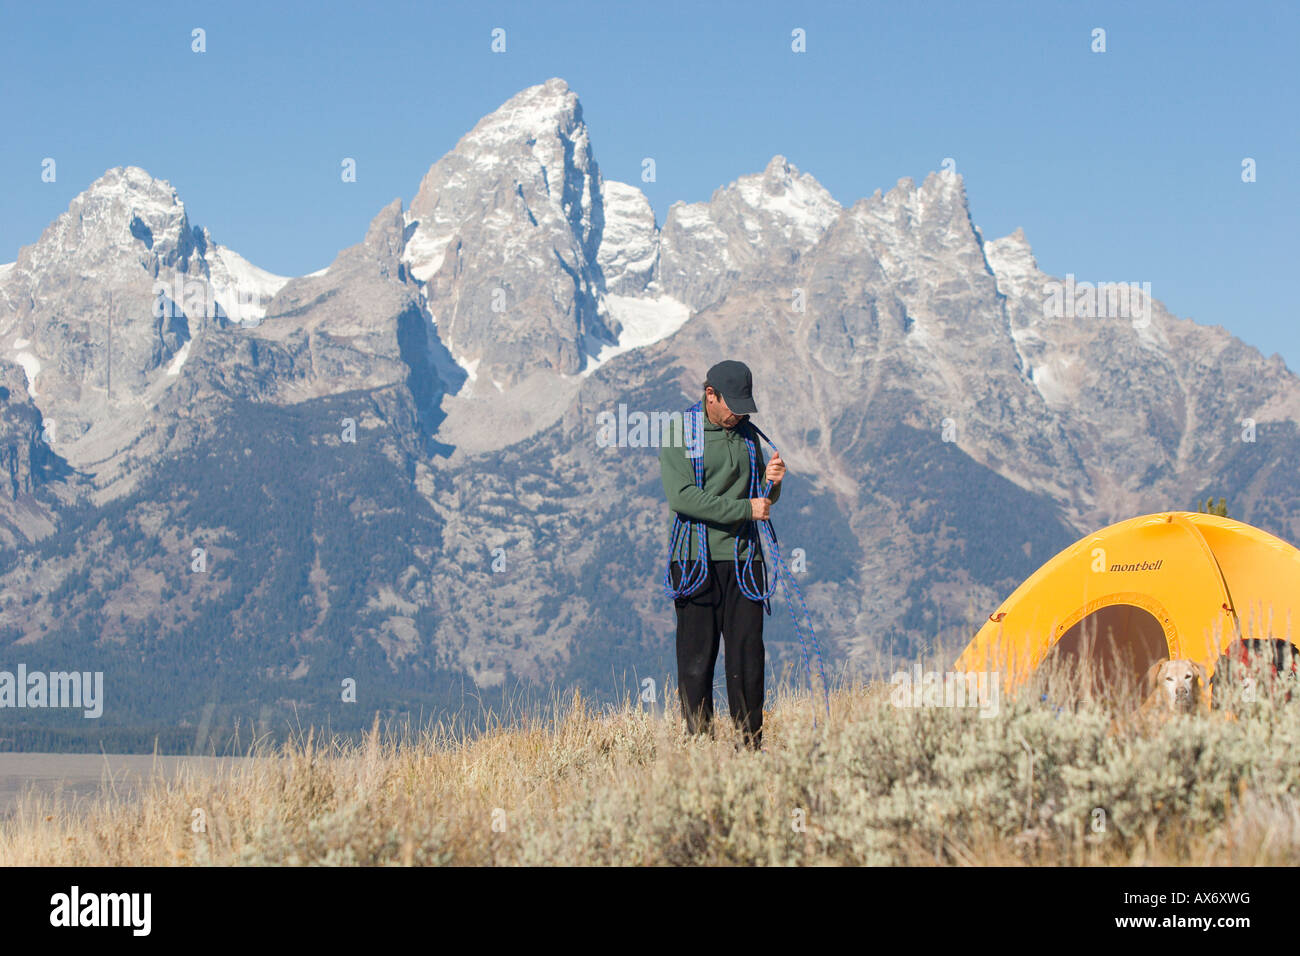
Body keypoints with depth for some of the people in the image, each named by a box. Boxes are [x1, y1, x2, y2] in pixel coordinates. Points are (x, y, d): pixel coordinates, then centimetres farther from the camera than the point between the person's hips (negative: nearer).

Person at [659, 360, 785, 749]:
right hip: (696, 558, -4)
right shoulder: (678, 435, -2)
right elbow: (681, 497, -15)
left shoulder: (747, 433, 15)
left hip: (743, 556, 4)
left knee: (749, 652, -1)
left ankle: (751, 743, 4)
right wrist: (745, 508, -15)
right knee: (696, 656, -3)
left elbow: (762, 501, 21)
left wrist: (771, 481, -3)